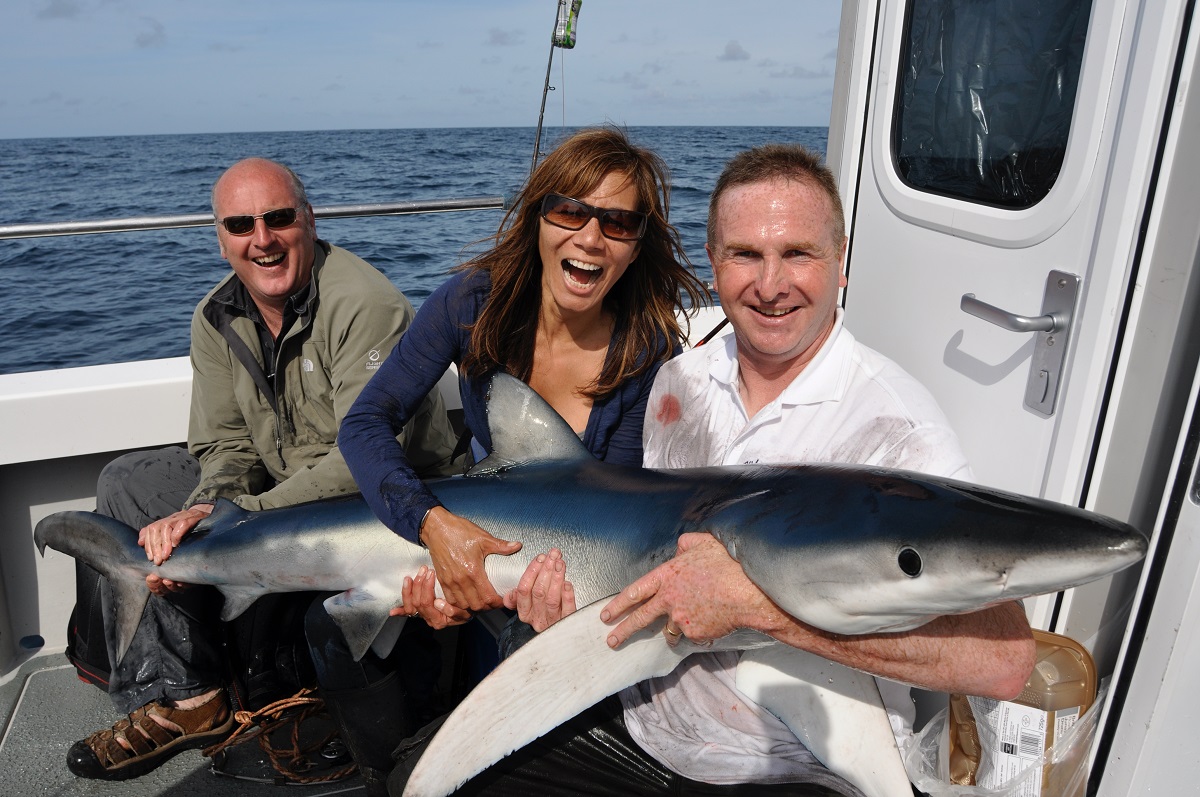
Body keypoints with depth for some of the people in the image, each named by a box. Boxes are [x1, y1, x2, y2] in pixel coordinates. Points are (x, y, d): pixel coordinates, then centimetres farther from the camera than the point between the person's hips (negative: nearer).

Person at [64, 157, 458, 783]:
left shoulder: (364, 305, -23)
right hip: (278, 487, 8)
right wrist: (205, 507, -22)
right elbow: (227, 447, 2)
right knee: (126, 484, 3)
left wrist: (234, 518, -34)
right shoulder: (217, 319, 1)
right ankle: (183, 698, 1)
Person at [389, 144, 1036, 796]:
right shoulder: (678, 381, 0)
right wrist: (568, 591, -10)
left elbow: (1004, 657, -29)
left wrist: (759, 600, -33)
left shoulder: (896, 424, -20)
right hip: (643, 724, 4)